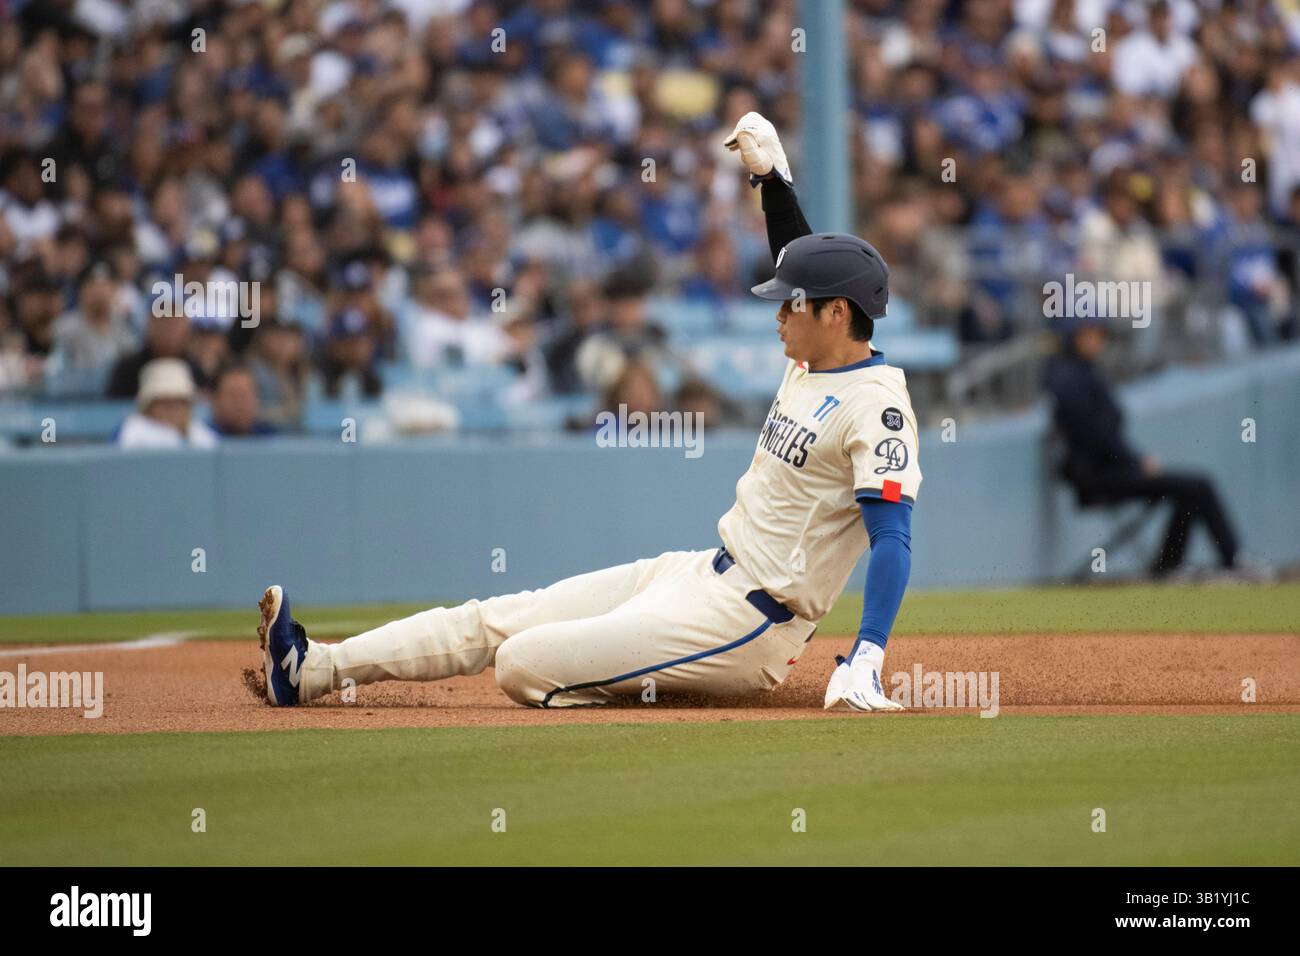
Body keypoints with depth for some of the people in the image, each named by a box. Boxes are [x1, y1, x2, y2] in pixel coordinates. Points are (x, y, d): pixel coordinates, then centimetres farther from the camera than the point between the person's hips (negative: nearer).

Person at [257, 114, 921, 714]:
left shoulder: (876, 405, -18)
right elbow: (805, 264, 31)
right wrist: (771, 174, 27)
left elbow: (892, 538, -27)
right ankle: (314, 670, 12)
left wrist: (864, 662, -37)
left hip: (743, 620, -10)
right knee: (493, 619, 9)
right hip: (703, 571, 10)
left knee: (523, 665, -18)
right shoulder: (810, 362, 11)